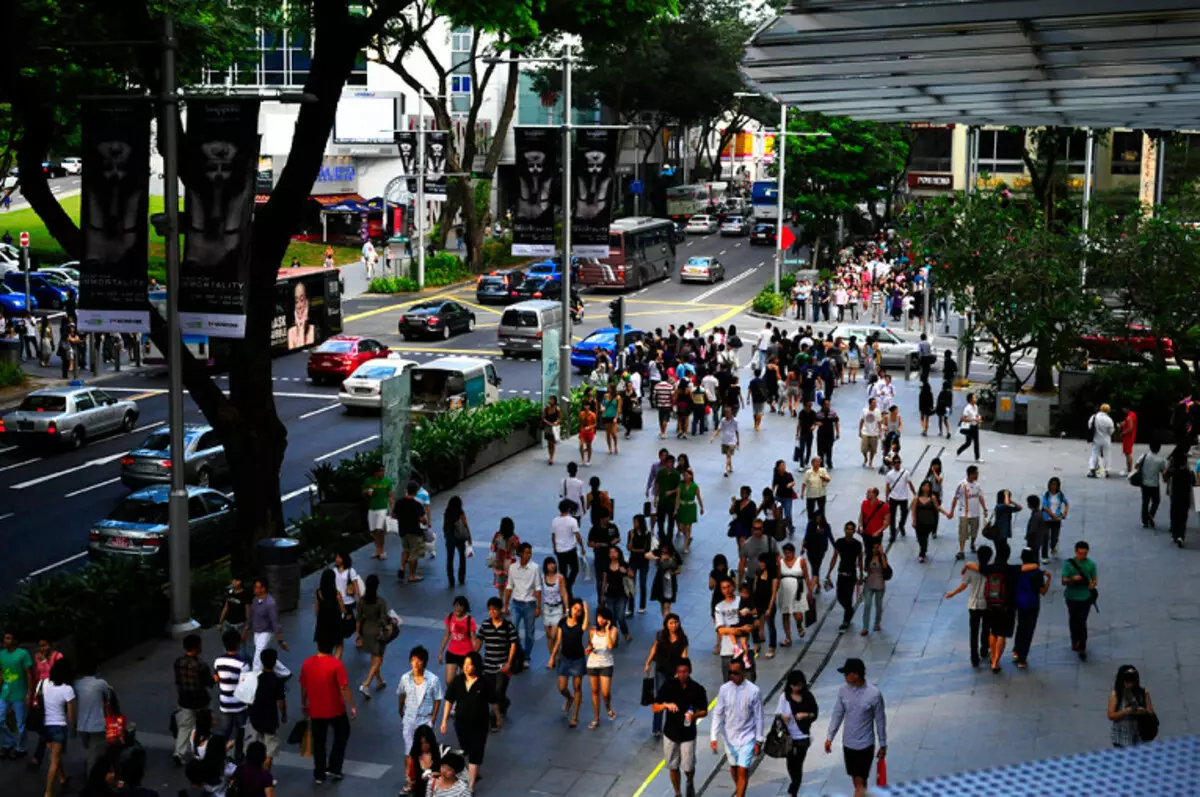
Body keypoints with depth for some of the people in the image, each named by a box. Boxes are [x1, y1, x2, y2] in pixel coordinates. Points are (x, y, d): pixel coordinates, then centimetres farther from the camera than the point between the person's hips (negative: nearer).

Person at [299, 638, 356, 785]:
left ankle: (319, 775, 22)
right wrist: (352, 706, -8)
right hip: (335, 709, -3)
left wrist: (303, 704, 20)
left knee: (318, 742, 16)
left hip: (316, 711, 3)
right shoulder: (336, 664, -17)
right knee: (342, 734, 20)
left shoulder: (307, 663, -5)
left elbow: (303, 686, 5)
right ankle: (333, 768, 17)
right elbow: (344, 688, -17)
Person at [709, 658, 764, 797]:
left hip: (747, 737, -3)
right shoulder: (725, 689, -10)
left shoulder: (754, 691, -16)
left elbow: (758, 718, -8)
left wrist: (759, 741, -6)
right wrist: (714, 737, -9)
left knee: (743, 770, -8)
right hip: (729, 736, 3)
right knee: (733, 766, 20)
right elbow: (718, 714, -4)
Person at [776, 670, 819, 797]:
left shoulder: (808, 696, -3)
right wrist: (782, 717, -27)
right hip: (789, 735, 0)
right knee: (791, 763, 9)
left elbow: (815, 714, 3)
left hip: (803, 736, 0)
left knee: (798, 765, 1)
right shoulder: (784, 696, -6)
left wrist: (806, 715, -17)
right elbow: (778, 713, -4)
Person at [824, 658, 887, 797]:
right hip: (848, 744, 5)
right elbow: (837, 715, 5)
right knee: (855, 778, 19)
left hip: (865, 745, -5)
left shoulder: (874, 694, -19)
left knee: (861, 781, -3)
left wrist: (883, 745, -2)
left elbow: (880, 721, -9)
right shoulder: (843, 691, -6)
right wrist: (829, 737, 4)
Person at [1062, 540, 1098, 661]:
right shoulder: (1068, 563, -9)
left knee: (1082, 623, -4)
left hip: (1085, 597, -1)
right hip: (1072, 597, 1)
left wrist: (1093, 584, -19)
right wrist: (1072, 579, -31)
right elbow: (1064, 581, -10)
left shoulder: (1091, 564, -5)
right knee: (1073, 621, 17)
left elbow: (1094, 579, 5)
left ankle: (1082, 648, 3)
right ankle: (1074, 641, 39)